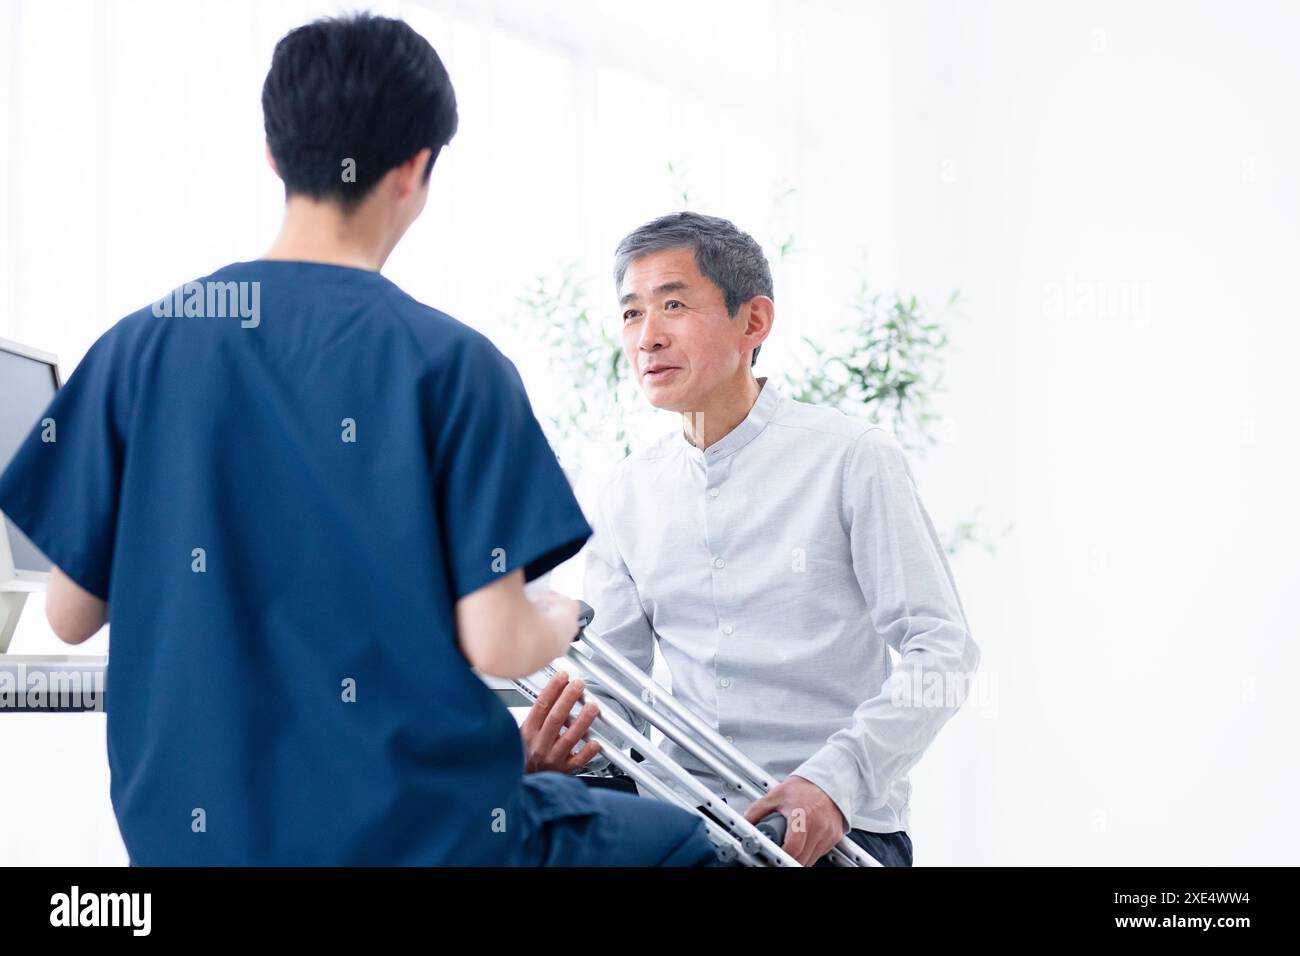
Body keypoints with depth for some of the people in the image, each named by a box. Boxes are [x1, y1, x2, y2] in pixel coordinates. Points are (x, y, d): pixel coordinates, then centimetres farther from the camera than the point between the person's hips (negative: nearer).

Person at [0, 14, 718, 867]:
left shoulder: (138, 349, -2)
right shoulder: (451, 362, -12)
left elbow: (71, 612, 2)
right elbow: (495, 643, -15)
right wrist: (559, 621, 8)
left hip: (187, 831, 5)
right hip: (420, 828, -4)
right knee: (676, 842, 22)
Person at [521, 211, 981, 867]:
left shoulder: (853, 458, -3)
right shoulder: (627, 497, 11)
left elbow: (940, 650, -7)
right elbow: (610, 683, 11)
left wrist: (834, 782, -20)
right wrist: (562, 744, -12)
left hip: (836, 824, -4)